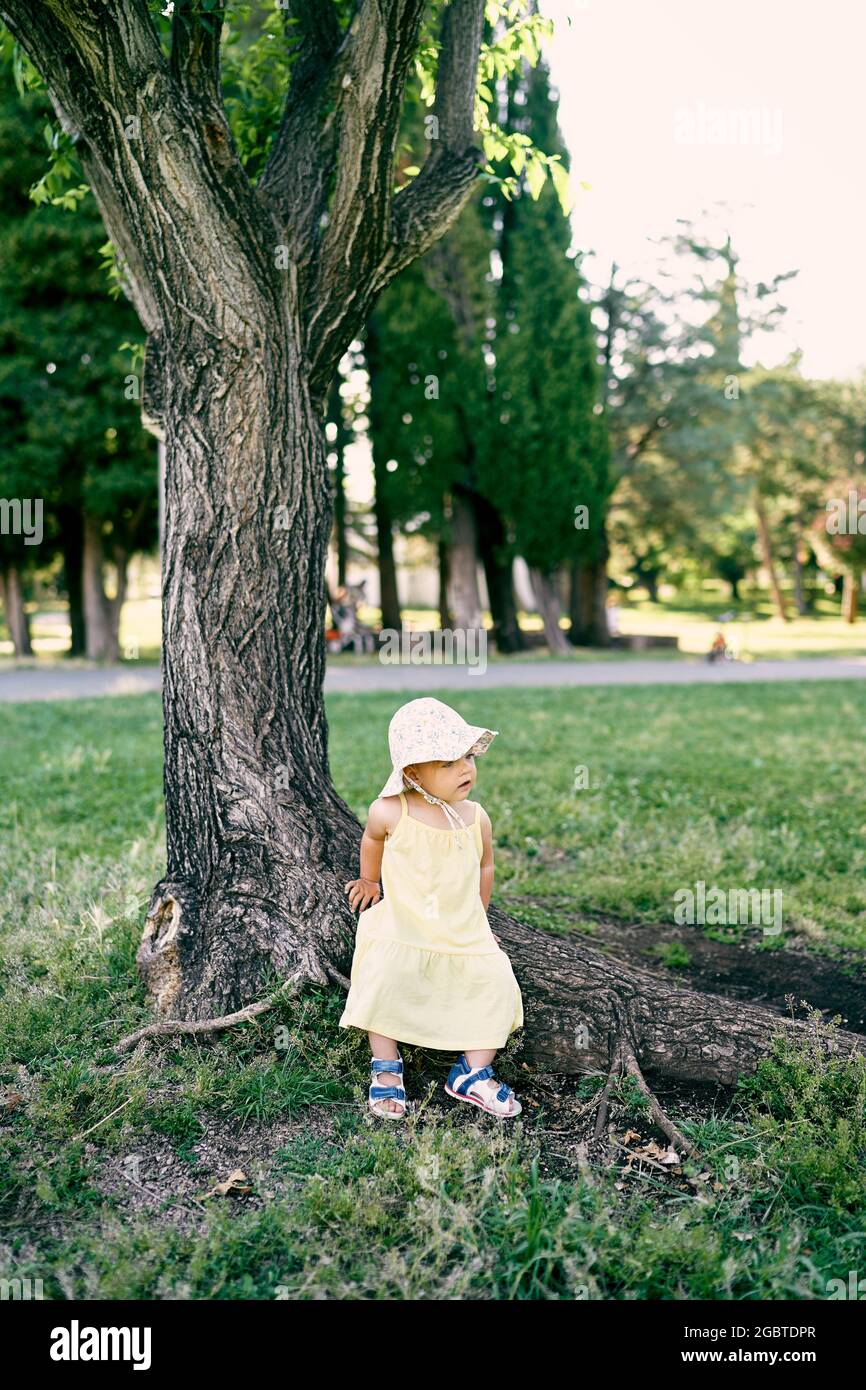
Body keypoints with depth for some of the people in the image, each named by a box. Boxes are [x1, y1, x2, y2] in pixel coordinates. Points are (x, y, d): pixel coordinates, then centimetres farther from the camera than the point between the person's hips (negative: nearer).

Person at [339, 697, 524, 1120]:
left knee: (497, 986, -8)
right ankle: (386, 1068, 4)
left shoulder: (477, 819, -3)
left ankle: (473, 1073, 9)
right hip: (399, 933, -3)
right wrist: (370, 882, 25)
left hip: (464, 937, 3)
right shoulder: (389, 812, -13)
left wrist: (479, 919, 21)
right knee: (383, 987, -21)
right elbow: (372, 841, 12)